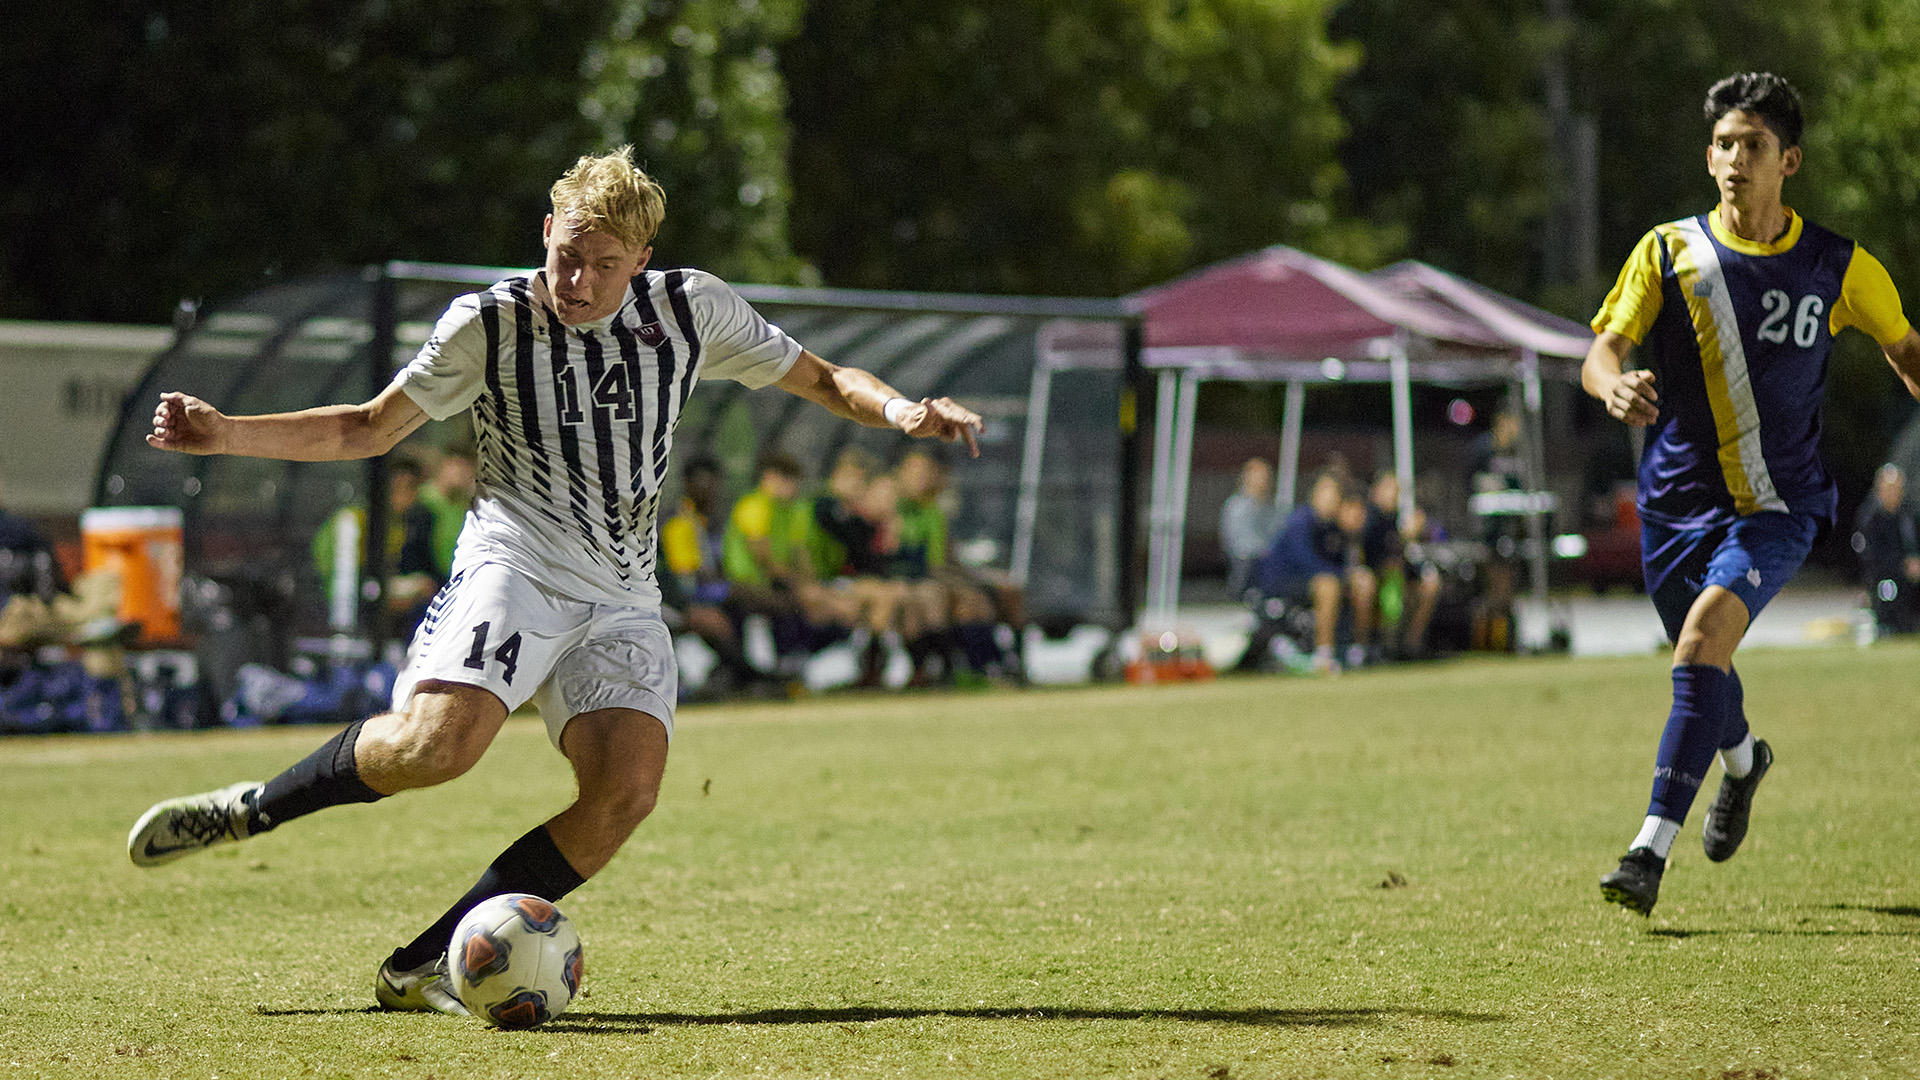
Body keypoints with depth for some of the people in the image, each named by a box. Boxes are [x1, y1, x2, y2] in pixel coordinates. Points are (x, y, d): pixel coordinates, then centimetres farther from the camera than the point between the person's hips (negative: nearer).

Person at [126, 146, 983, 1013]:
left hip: (623, 599, 3)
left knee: (624, 794, -21)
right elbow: (369, 429, 9)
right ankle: (249, 810, -7)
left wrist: (897, 409, -5)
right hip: (517, 565, -3)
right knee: (441, 741, -31)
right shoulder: (488, 323, 2)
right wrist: (225, 435, -3)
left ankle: (421, 967, -13)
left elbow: (819, 380, 17)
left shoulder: (690, 309, 8)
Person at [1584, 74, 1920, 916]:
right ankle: (1742, 762, 56)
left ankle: (1652, 849, -28)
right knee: (1702, 662, 18)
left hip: (1776, 506, -3)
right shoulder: (1669, 251, -1)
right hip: (1677, 499, 3)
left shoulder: (1838, 268, -2)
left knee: (1704, 636, -26)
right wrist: (1615, 385, -31)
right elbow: (1601, 353, -8)